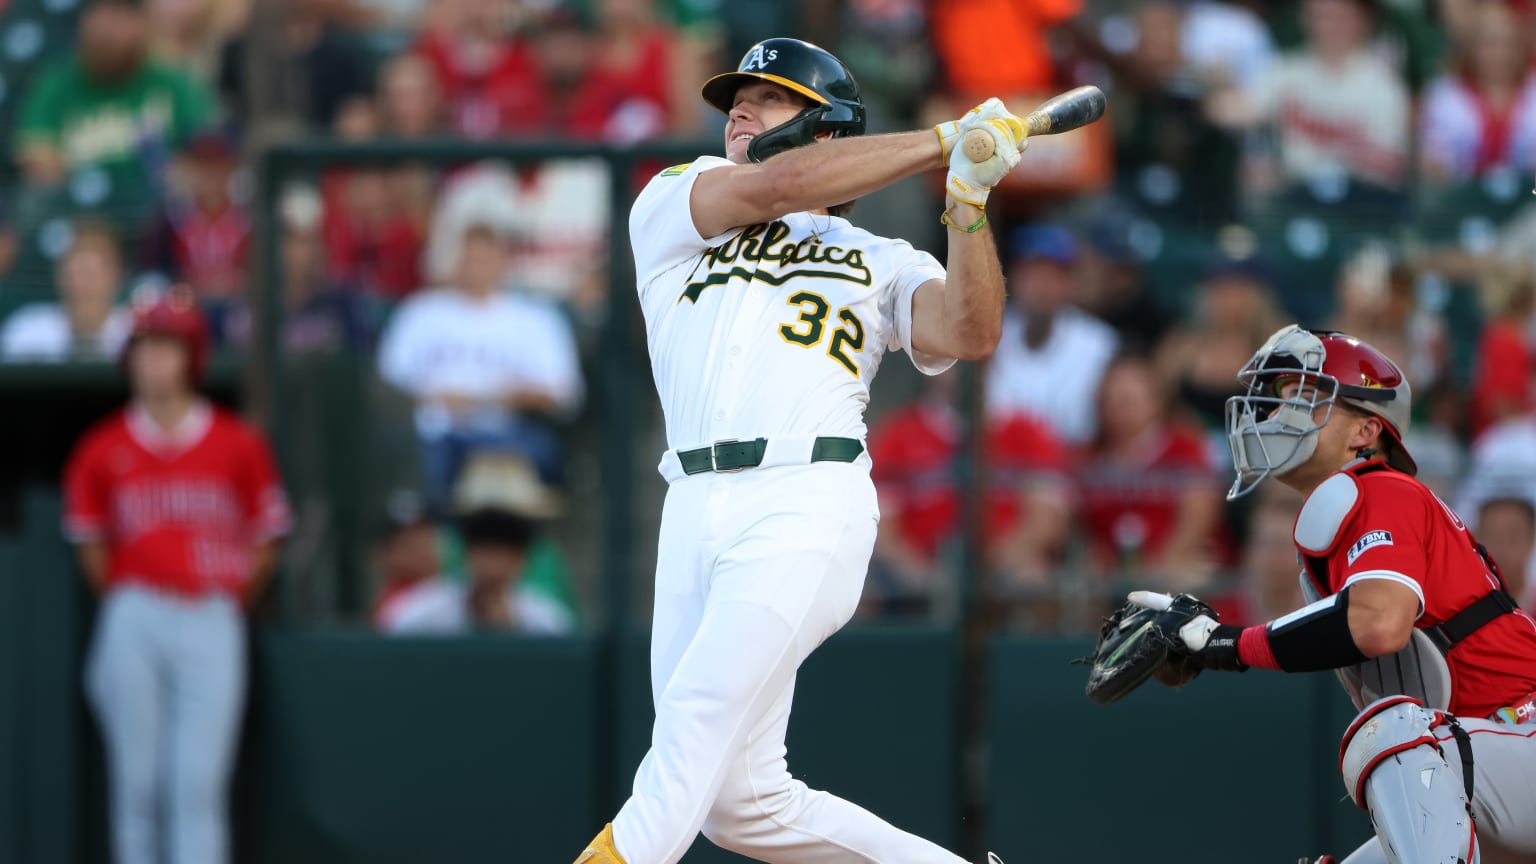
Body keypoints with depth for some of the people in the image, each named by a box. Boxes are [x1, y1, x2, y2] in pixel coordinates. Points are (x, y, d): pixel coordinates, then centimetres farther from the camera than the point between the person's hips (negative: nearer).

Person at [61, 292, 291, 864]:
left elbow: (265, 546, 8)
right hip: (132, 621, 1)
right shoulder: (102, 450, 5)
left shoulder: (237, 445, 2)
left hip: (211, 627, -1)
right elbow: (91, 547, 12)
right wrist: (128, 608, 10)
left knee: (199, 783, -9)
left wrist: (227, 605, 7)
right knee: (137, 780, 2)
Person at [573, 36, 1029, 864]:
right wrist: (943, 140, 6)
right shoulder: (671, 206, 21)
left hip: (808, 507, -3)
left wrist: (967, 196, -7)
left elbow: (970, 332, 1)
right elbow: (775, 185, 3)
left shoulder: (881, 263, 20)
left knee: (696, 725, -21)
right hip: (696, 511, 3)